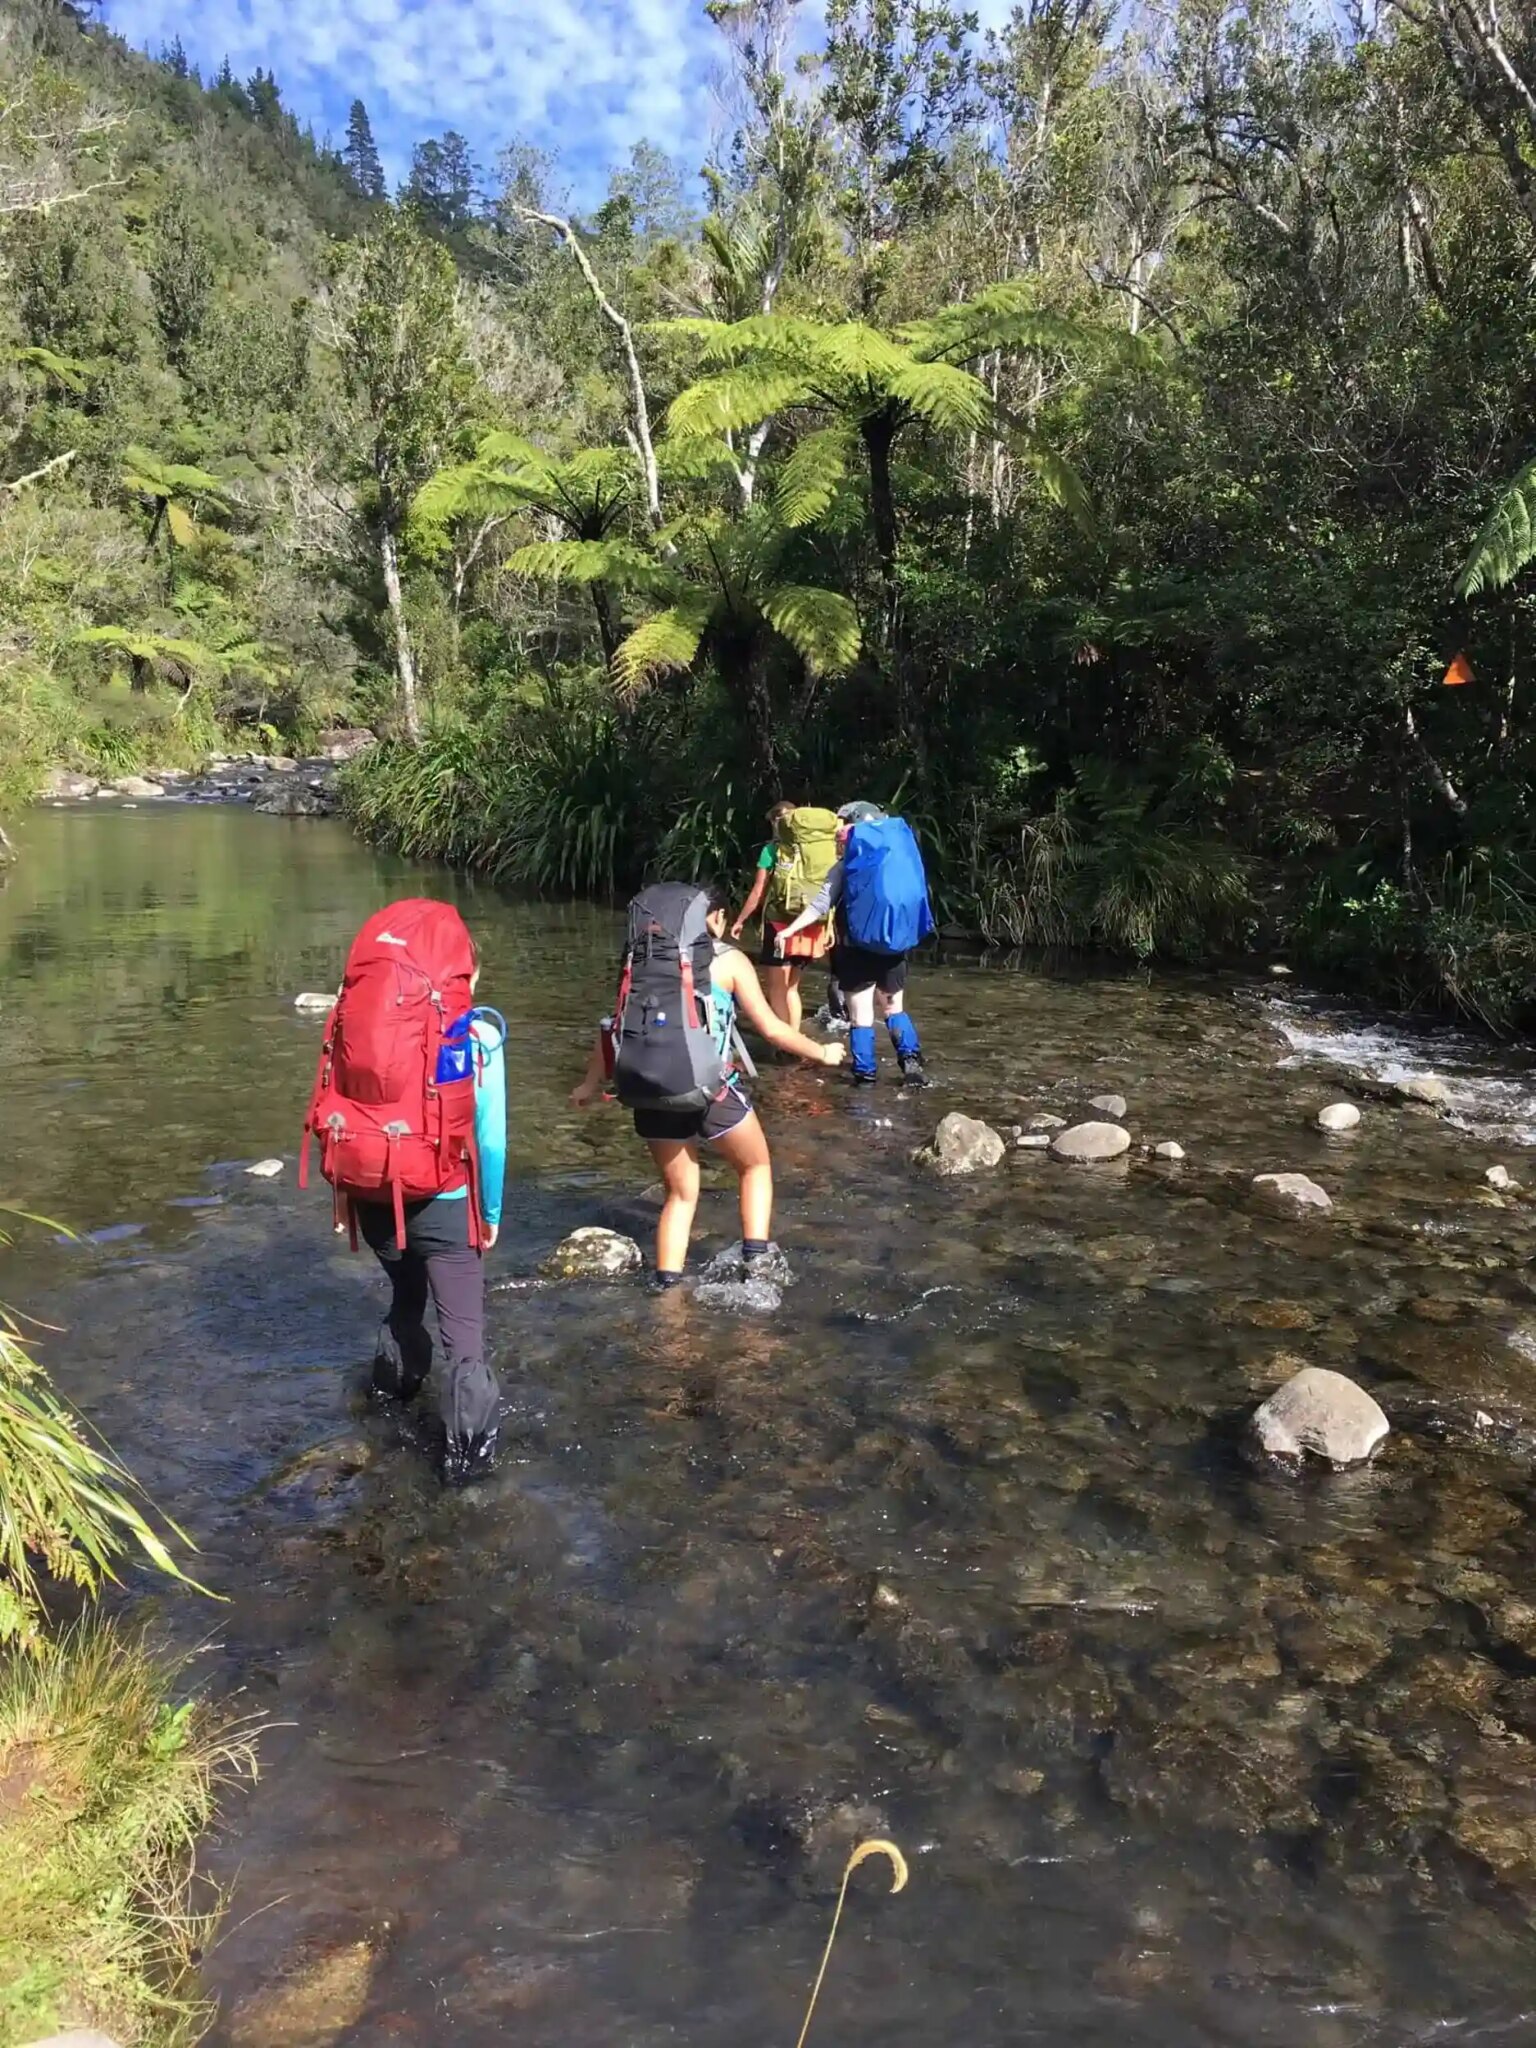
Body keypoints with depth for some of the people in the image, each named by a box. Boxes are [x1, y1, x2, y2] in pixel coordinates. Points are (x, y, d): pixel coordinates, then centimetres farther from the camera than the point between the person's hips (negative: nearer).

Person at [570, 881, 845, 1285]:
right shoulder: (729, 961, 1)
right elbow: (771, 1028, 2)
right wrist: (821, 1053, 17)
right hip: (711, 1090, -3)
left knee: (680, 1193, 21)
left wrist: (590, 1085, 22)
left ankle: (666, 1281, 15)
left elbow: (615, 1027, 10)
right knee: (756, 1166, 23)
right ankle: (756, 1259, 15)